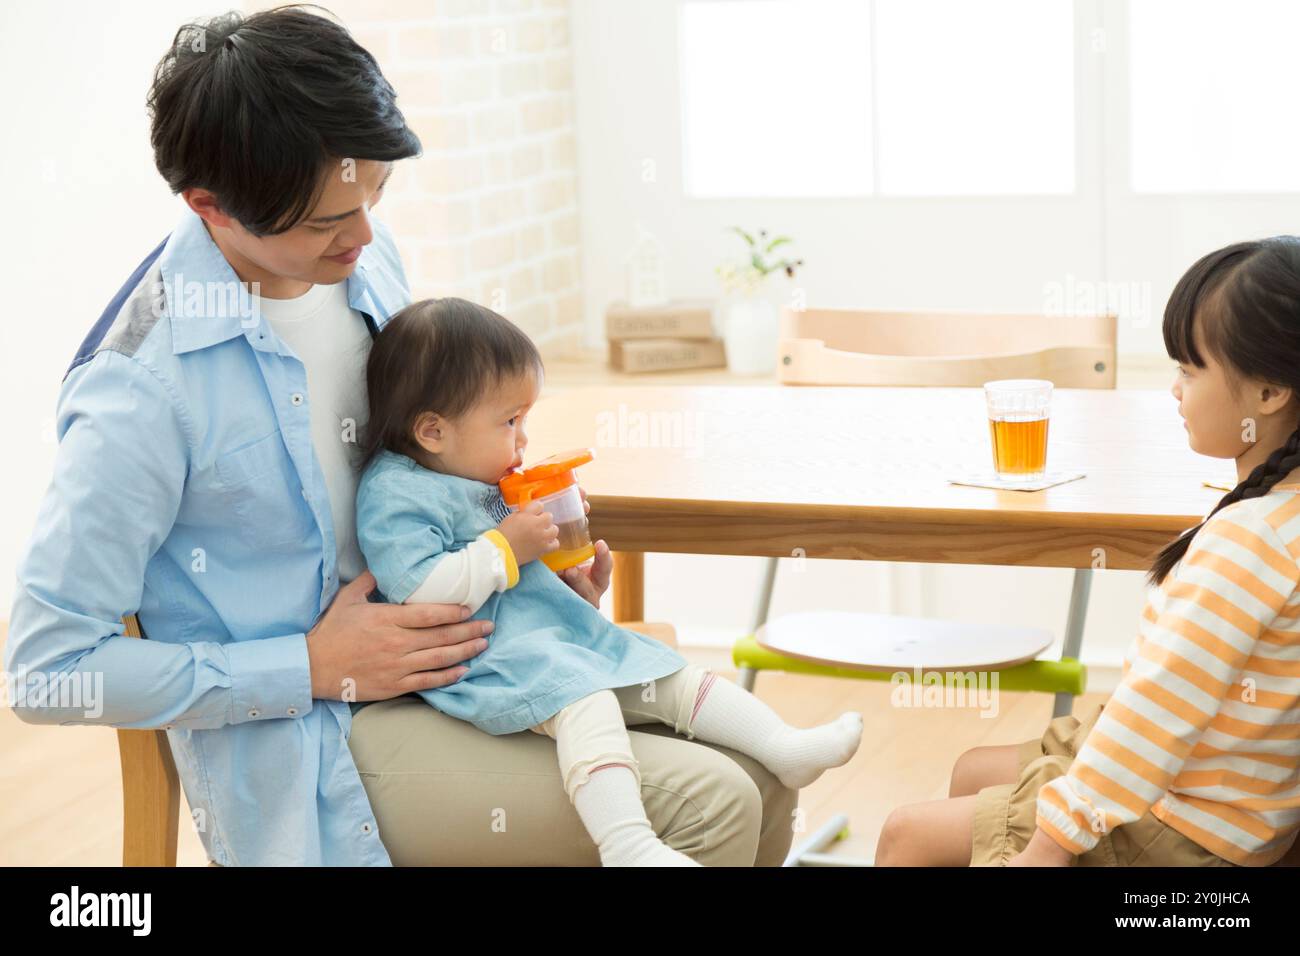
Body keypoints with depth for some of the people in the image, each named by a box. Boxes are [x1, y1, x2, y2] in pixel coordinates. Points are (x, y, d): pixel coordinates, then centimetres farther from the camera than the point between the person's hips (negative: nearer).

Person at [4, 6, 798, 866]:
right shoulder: (145, 390, -24)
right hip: (315, 746, -8)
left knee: (759, 779, 0)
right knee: (708, 807, -19)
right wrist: (317, 666, -19)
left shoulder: (364, 255, -1)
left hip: (440, 655, 8)